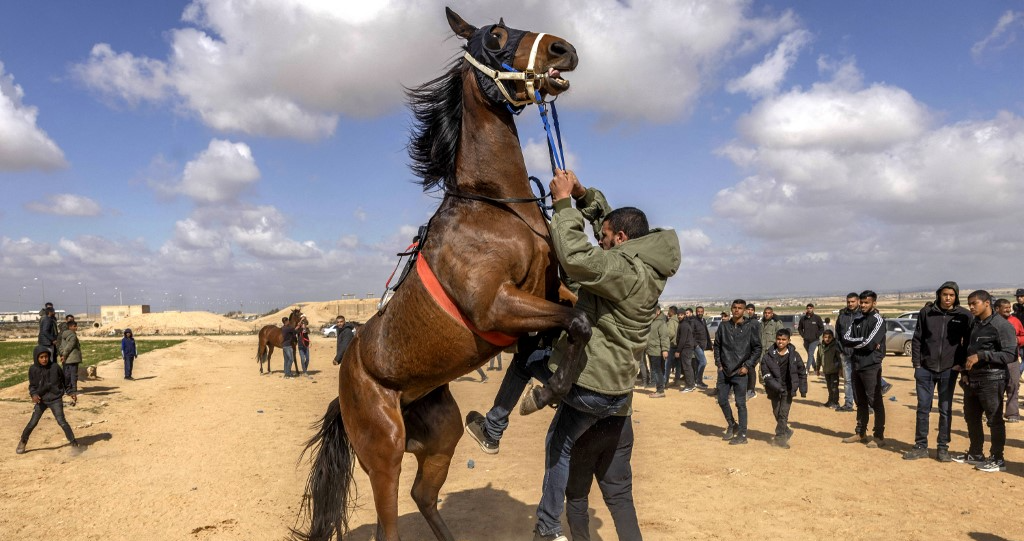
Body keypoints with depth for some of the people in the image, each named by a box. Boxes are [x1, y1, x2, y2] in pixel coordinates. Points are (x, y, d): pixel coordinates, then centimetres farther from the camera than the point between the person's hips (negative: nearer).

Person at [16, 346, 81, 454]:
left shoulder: (54, 367, -9)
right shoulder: (33, 369, -5)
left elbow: (65, 380, 4)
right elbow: (32, 385, 4)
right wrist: (34, 394, -15)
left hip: (55, 400, -2)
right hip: (41, 400, 2)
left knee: (61, 421, -9)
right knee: (32, 423, 4)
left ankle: (74, 442, -2)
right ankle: (22, 442, 28)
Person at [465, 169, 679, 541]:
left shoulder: (626, 270, -23)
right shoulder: (649, 265, 5)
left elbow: (575, 258, -36)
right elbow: (609, 218, 18)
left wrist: (563, 203, -26)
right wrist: (583, 195, 5)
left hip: (587, 387, -9)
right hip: (615, 390, 9)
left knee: (526, 353, 14)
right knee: (559, 444, 24)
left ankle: (492, 431, 24)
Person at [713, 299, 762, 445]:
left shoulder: (751, 327, -5)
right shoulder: (724, 326, 5)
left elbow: (757, 348, -2)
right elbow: (717, 345, 13)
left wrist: (747, 366, -9)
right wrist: (718, 363, 4)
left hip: (740, 372, -4)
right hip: (724, 371, 4)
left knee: (740, 403, 0)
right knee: (722, 400, 9)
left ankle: (742, 434, 9)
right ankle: (732, 425, 30)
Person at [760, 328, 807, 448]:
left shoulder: (794, 355, -2)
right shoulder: (768, 356, -5)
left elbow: (802, 373, 6)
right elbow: (765, 373, -7)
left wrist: (803, 389, 3)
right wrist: (774, 385, -21)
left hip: (788, 389, -2)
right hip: (774, 390, 2)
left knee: (783, 414, -6)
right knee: (776, 413, 12)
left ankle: (780, 437, 0)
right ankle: (786, 432, 32)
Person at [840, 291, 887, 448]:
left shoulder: (878, 320, -8)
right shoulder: (857, 319, 12)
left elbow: (869, 343, -20)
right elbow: (845, 339, 1)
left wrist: (854, 342, -5)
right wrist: (862, 341, -11)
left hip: (871, 366, -7)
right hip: (857, 364, 7)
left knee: (875, 401, -1)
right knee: (860, 401, 15)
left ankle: (879, 436, 6)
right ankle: (861, 433, 24)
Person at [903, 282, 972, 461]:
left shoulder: (964, 316, -3)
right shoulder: (926, 312, -1)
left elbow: (967, 342, 4)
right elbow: (917, 339, 3)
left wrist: (962, 365, -1)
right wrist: (916, 364, -1)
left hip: (948, 370, -1)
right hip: (926, 368, 1)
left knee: (945, 410, 8)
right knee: (923, 408, 6)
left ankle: (943, 447, 18)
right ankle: (921, 446, 15)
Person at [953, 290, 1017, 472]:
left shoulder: (1002, 325, -12)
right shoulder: (973, 324, 11)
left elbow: (1010, 354, -17)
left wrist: (981, 355, -22)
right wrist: (964, 372, 7)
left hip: (992, 381, -8)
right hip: (972, 380, 8)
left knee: (995, 420, 1)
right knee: (971, 418, 15)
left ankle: (997, 459, 12)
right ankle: (975, 453, 28)